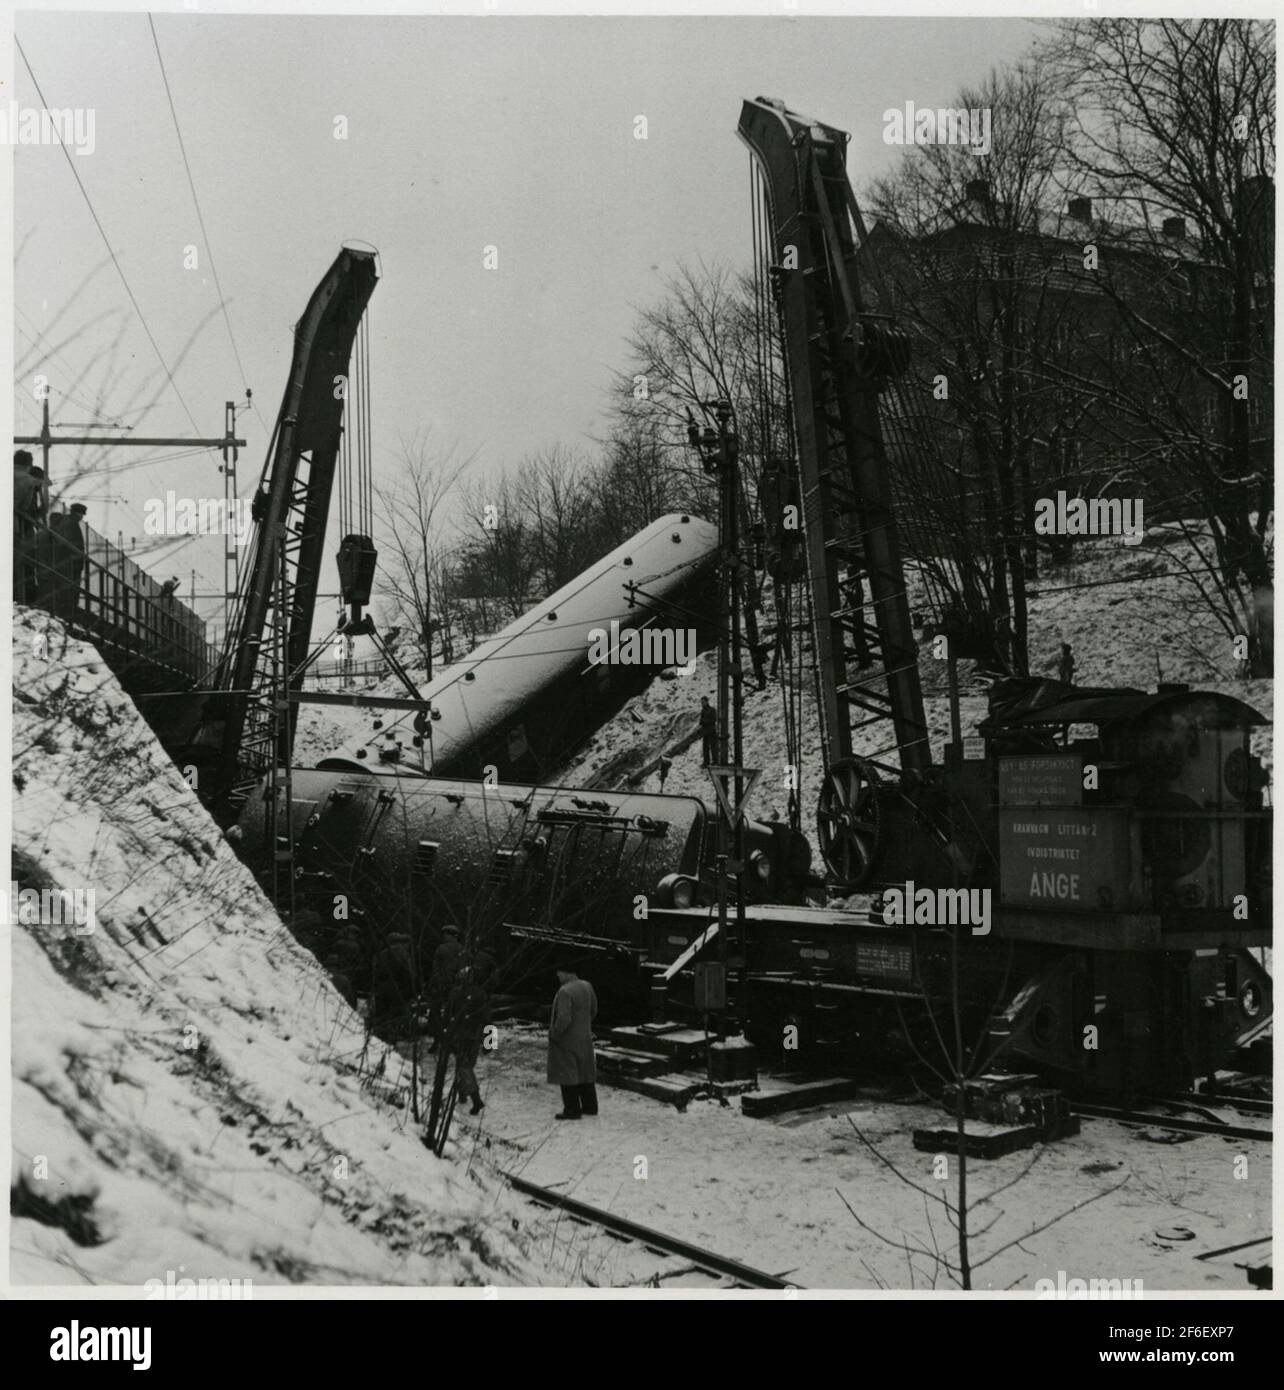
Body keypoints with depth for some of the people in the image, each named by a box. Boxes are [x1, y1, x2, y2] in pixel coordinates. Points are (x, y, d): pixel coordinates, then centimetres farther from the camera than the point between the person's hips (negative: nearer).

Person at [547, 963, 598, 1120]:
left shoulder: (565, 992, -25)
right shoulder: (587, 986, 0)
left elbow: (563, 1019, -29)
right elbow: (593, 1010, 11)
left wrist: (554, 1034, -14)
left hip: (566, 1040, -8)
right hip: (584, 1039, 8)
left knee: (567, 1074, 3)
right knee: (585, 1072, 16)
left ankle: (572, 1110, 7)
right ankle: (590, 1106, 24)